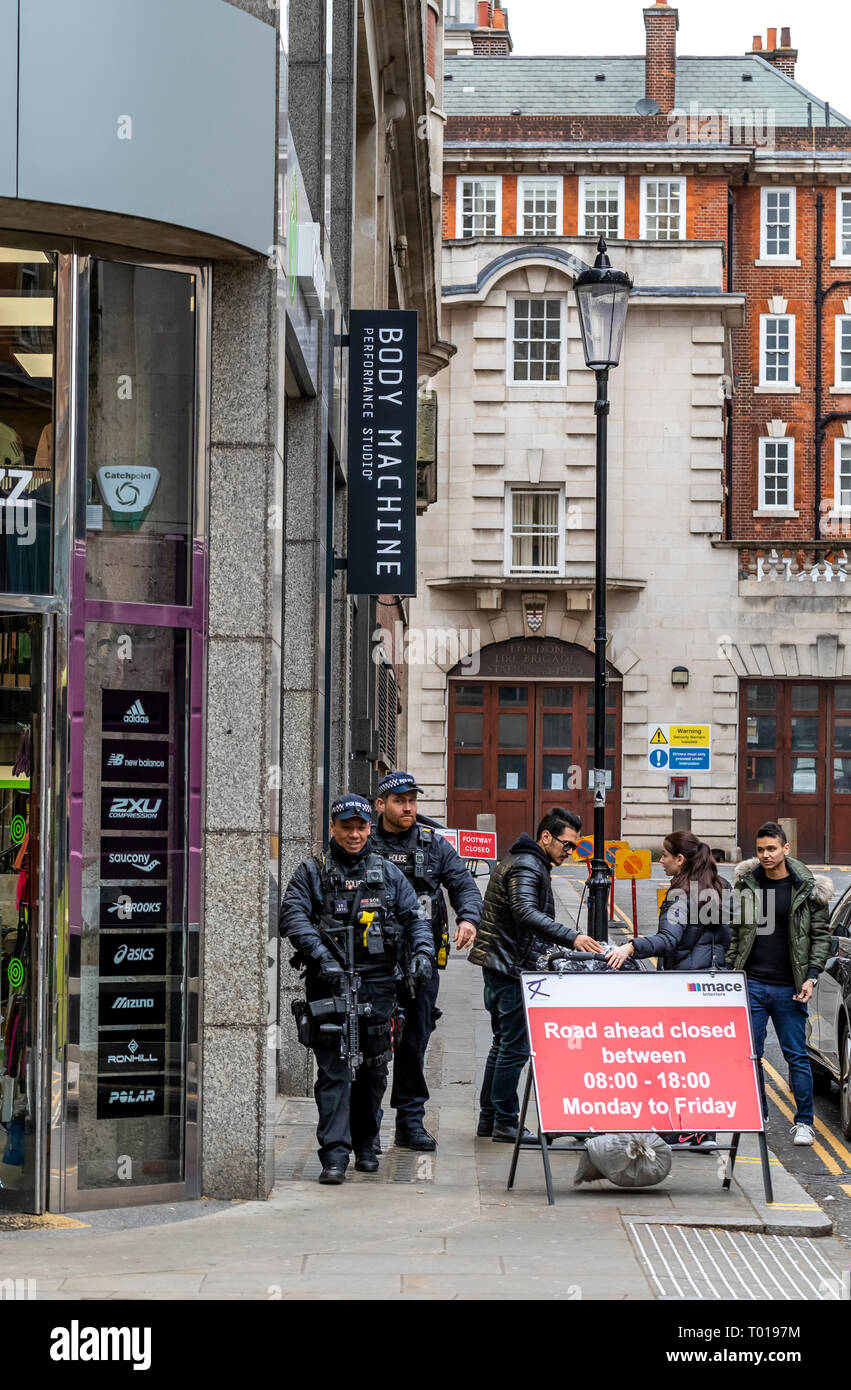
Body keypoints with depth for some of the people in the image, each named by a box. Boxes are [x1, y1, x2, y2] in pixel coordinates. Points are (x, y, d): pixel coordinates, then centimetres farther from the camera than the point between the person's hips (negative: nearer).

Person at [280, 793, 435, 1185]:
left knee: (373, 1068, 8)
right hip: (330, 980, -3)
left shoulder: (388, 873, 15)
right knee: (334, 1068, -9)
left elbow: (414, 917, 15)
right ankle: (334, 1155, -12)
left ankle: (366, 1145, 23)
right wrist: (321, 955, -20)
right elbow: (293, 916, -6)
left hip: (377, 980, 3)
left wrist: (422, 953, -4)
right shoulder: (312, 872, 5)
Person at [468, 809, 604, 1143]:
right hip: (511, 966, -11)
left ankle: (488, 1120, 20)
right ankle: (505, 1124, -3)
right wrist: (572, 937, -41)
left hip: (499, 964, 11)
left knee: (504, 1043, 16)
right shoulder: (526, 866, -16)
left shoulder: (522, 860, 18)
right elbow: (525, 912, -32)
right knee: (515, 1048, -6)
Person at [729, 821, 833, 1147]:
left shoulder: (808, 888, -1)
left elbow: (821, 935, 3)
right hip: (751, 985, 2)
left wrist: (811, 976, -6)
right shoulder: (746, 884, 5)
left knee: (797, 1056, 2)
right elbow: (735, 933, 12)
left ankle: (804, 1122, 9)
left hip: (789, 988, -2)